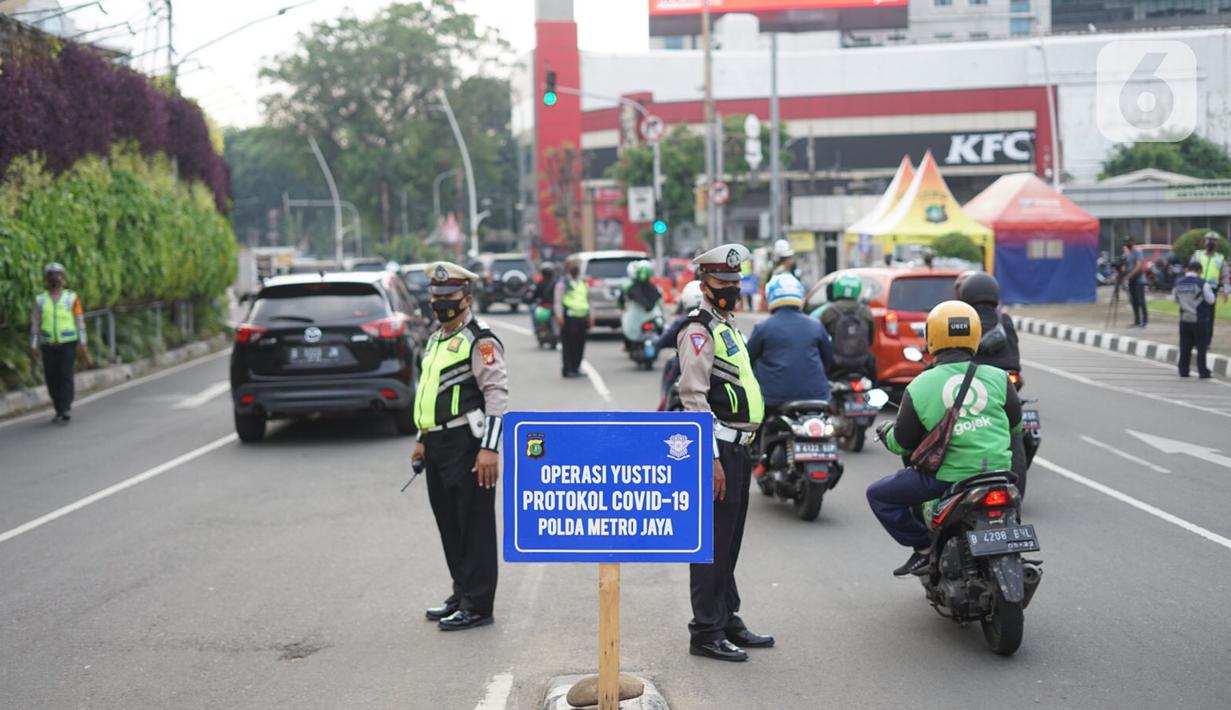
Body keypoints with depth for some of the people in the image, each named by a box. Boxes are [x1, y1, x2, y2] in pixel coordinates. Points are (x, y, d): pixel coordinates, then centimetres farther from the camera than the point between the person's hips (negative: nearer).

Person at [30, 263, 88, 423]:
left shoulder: (72, 298, 2)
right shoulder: (40, 300, 6)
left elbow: (80, 322, -1)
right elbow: (34, 324, 4)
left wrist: (82, 344, -9)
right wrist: (33, 347, -3)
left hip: (68, 344, -2)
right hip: (48, 345, 2)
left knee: (66, 376, -14)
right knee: (52, 379, 1)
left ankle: (66, 410, -16)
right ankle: (59, 411, 12)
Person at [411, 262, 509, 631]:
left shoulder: (480, 341, -11)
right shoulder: (436, 340, 18)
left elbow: (497, 395, -18)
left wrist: (489, 449, -24)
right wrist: (423, 440, 22)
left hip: (468, 448, -9)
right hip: (438, 448, 9)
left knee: (475, 527, -3)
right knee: (449, 526, 15)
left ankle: (478, 605, 2)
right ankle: (462, 594, 26)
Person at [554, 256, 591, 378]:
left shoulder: (583, 283, 22)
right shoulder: (563, 283, 2)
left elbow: (588, 299, 28)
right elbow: (557, 301, -6)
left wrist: (590, 316, 21)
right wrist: (559, 316, -17)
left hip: (582, 317, 7)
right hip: (569, 318, -7)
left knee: (580, 345, 7)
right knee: (568, 345, -8)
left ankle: (576, 367, 15)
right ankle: (568, 369, -7)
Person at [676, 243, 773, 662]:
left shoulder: (728, 327, 19)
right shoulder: (699, 332, -12)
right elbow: (694, 398, -19)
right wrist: (711, 458, -23)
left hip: (737, 448, 10)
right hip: (717, 449, -10)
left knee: (729, 544, 16)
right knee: (712, 544, -6)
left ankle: (728, 622, 25)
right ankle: (706, 632, -1)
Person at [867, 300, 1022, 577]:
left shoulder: (919, 387, -8)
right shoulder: (997, 377, -1)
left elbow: (903, 443, 2)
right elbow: (1015, 423, 13)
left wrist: (886, 432, 25)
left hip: (948, 477, -4)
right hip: (998, 471, 5)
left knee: (879, 495, 12)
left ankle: (923, 547, 8)